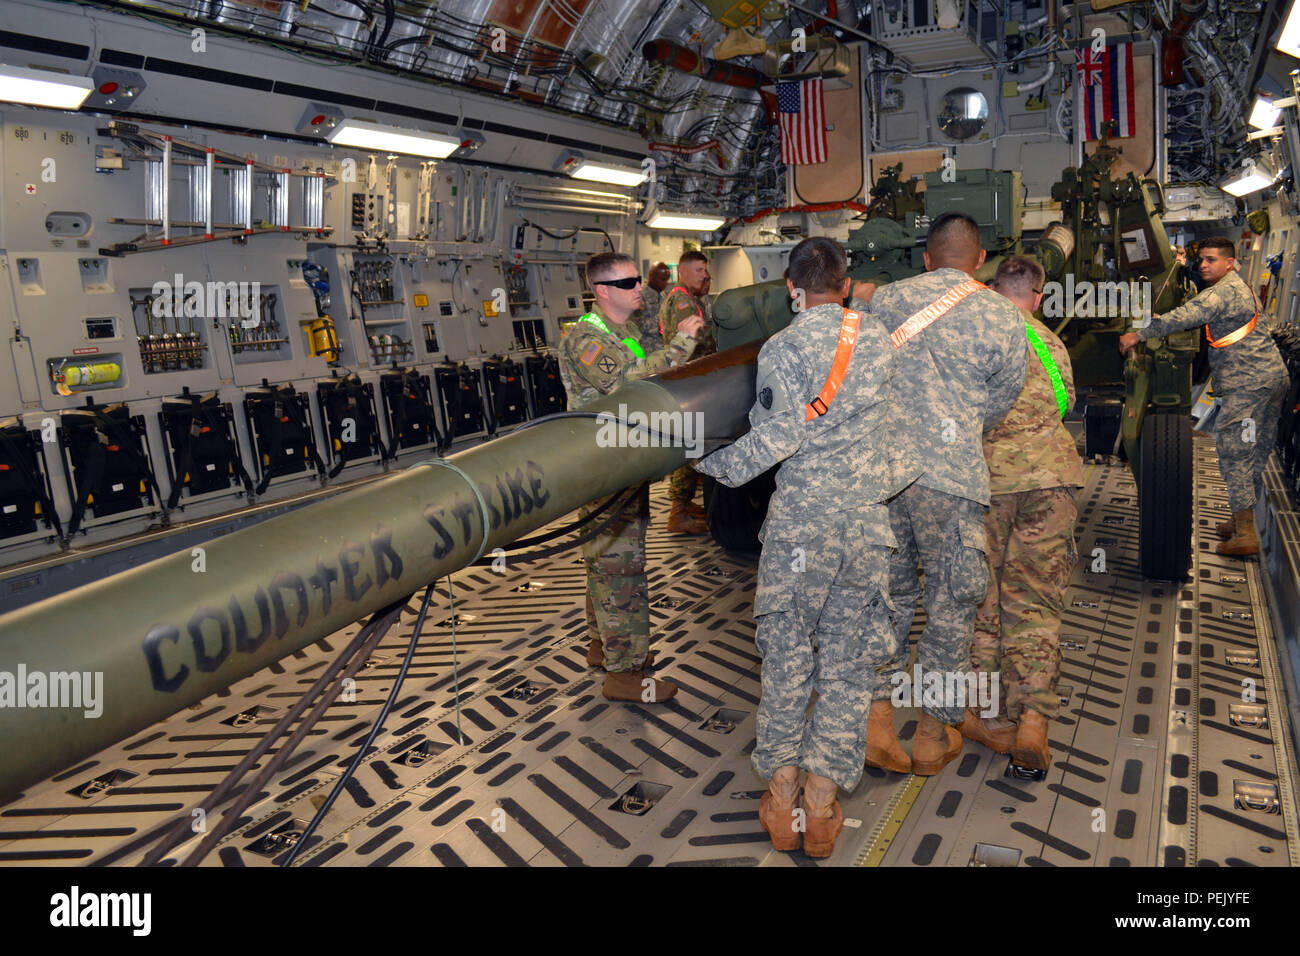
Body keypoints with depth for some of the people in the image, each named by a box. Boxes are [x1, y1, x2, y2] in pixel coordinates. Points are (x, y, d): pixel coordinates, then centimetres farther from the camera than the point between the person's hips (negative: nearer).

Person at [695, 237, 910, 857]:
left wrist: (719, 464, -6)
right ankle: (821, 807, 16)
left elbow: (779, 433, -15)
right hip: (868, 519, 3)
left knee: (786, 655, 10)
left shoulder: (781, 347, -4)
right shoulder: (878, 339, 8)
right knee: (846, 662, 10)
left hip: (800, 520, -2)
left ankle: (781, 804, 19)